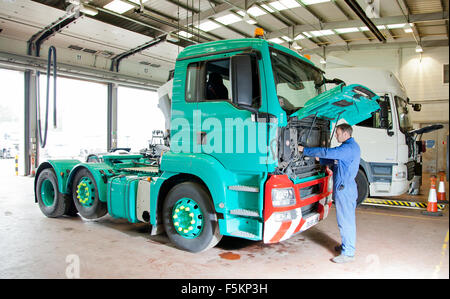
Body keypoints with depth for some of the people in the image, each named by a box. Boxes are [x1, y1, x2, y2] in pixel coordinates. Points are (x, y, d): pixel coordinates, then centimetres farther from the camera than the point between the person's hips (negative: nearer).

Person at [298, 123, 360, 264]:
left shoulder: (349, 148, -19)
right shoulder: (350, 146, 15)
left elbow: (327, 153, -24)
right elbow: (334, 159, 23)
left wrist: (304, 150, -18)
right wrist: (319, 159, 14)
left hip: (344, 189, -11)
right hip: (346, 188, 11)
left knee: (346, 220, -3)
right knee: (347, 219, 19)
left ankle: (348, 253, 6)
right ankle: (346, 245, 32)